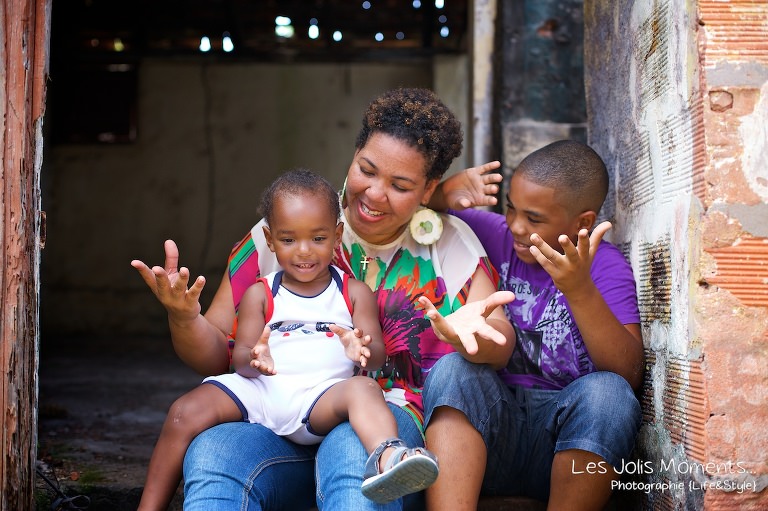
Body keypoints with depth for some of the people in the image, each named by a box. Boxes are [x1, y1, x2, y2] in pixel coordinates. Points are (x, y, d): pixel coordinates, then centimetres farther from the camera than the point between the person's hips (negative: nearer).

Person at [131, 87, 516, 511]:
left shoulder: (450, 244, 10)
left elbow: (500, 346, -5)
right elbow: (216, 356, 11)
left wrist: (470, 334, -29)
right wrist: (183, 318, -12)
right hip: (278, 426, 1)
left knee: (352, 451, -38)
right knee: (210, 452, -34)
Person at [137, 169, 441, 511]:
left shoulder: (355, 293, 13)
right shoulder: (260, 294, 14)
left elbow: (377, 357, 3)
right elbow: (240, 358, 6)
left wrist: (363, 350, -24)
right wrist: (253, 360, -20)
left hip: (323, 396, -1)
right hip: (261, 391, 2)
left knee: (363, 390, -33)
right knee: (186, 412, -18)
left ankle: (387, 457, -61)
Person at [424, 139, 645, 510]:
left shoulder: (605, 266, -2)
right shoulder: (494, 235, 6)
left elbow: (629, 375, -16)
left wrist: (580, 289, -30)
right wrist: (441, 196, -11)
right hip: (490, 423, 2)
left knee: (607, 392, -32)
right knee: (452, 369, -28)